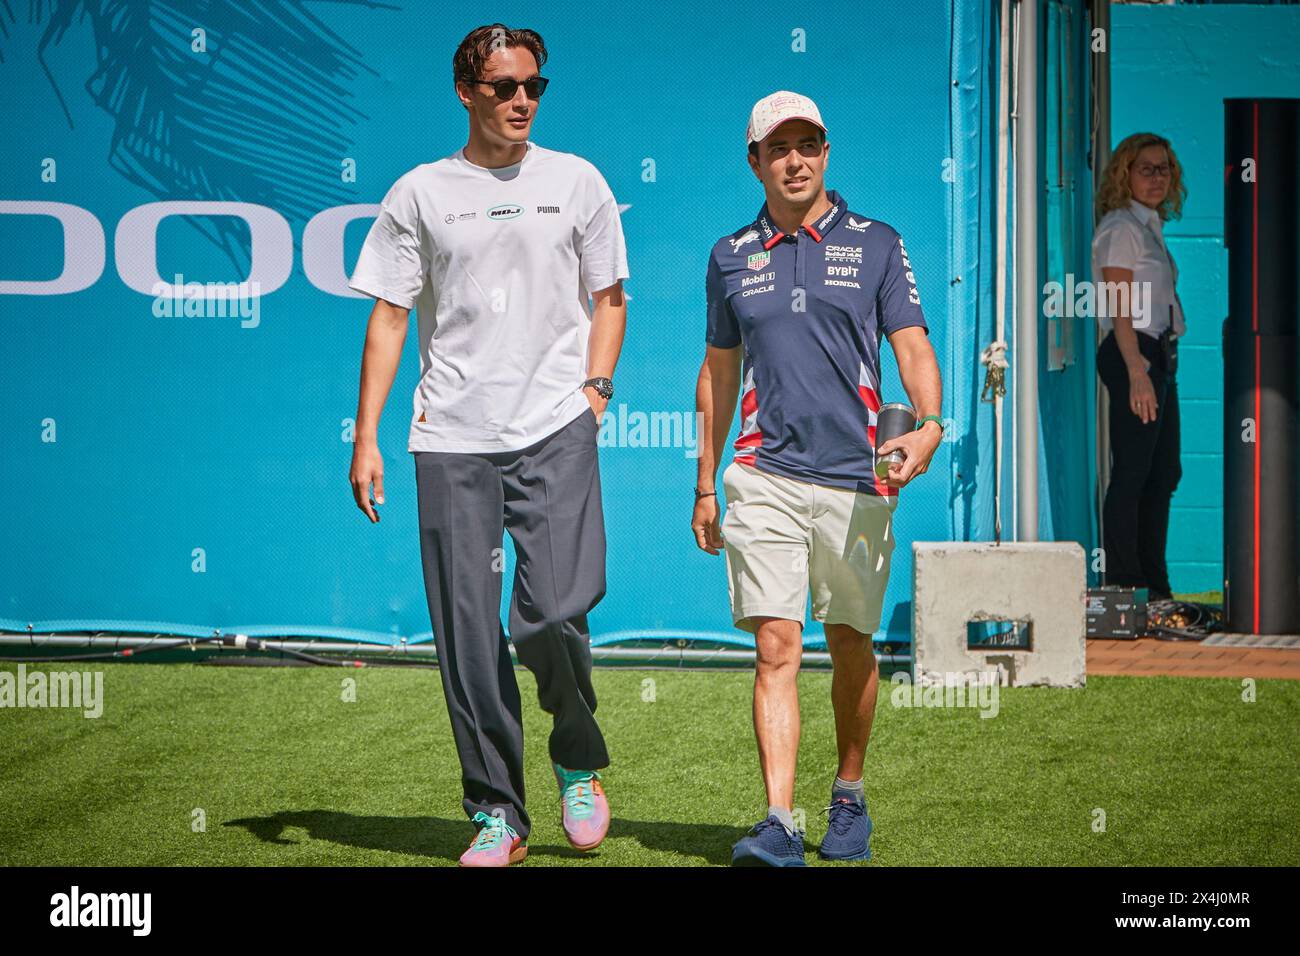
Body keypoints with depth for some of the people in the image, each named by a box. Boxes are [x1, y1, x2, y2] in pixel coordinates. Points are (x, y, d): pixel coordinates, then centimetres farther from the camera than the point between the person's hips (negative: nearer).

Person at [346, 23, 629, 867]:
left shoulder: (576, 182, 10)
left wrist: (595, 389, 1)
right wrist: (366, 436, 2)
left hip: (554, 428, -1)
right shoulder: (420, 194, 8)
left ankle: (580, 764, 13)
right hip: (451, 439, 1)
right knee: (468, 634, -1)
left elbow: (608, 298, 16)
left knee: (552, 615, -14)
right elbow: (389, 316, 9)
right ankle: (498, 814, 9)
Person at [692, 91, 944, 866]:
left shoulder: (877, 244, 5)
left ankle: (850, 799, 29)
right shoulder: (732, 257, 11)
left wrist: (929, 424, -21)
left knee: (851, 645, 10)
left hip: (856, 478, 0)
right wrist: (705, 487, 18)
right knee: (777, 647, -10)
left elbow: (914, 348, 0)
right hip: (764, 476, 0)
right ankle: (779, 824, -15)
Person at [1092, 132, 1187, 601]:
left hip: (1158, 355, 10)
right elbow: (1120, 307, -16)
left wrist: (1156, 366, 12)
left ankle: (1155, 588, 17)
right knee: (1132, 472, -9)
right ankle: (1123, 584, -6)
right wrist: (1137, 372, -23)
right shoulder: (1121, 227, -9)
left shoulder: (1150, 227, 18)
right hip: (1133, 354, -10)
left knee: (1164, 473, 11)